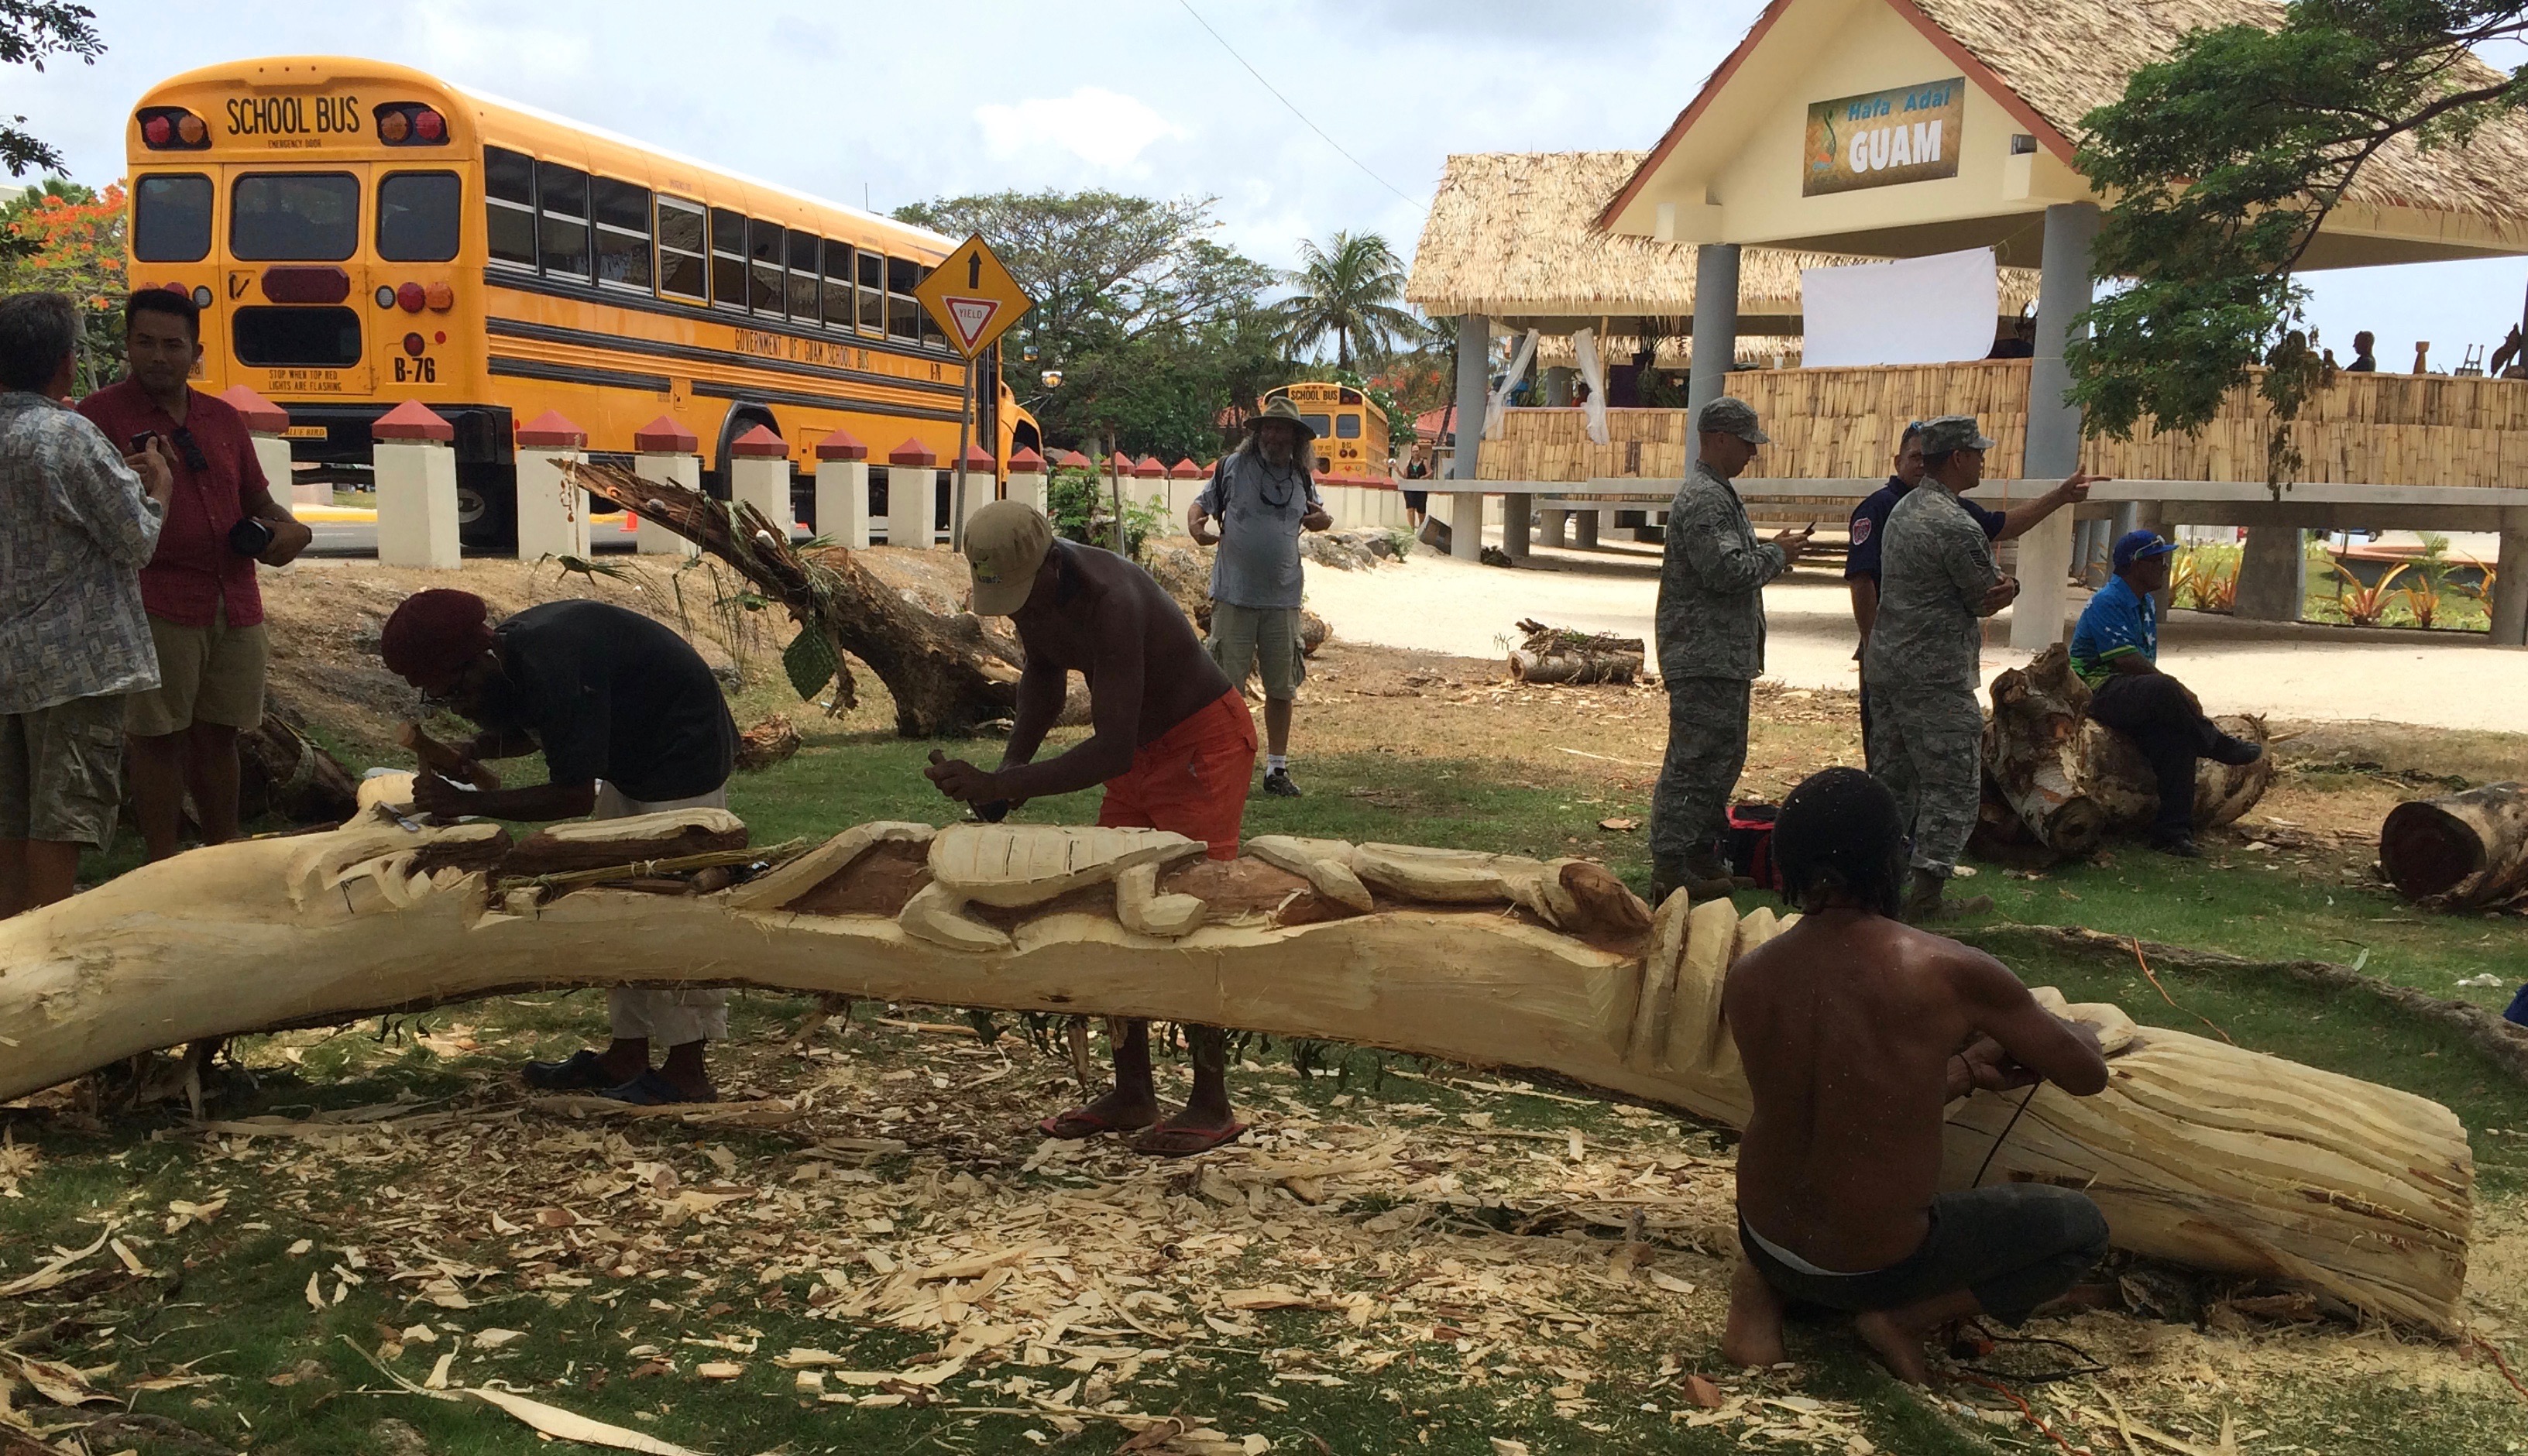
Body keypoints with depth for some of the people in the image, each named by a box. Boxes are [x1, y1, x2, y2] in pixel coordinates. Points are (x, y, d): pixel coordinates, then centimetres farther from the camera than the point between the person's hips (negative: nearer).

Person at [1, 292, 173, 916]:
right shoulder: (69, 435, -15)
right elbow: (138, 539, -11)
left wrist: (122, 474, 17)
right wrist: (158, 484, 7)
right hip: (77, 659, -8)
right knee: (63, 820, -2)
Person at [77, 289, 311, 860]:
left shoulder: (224, 418, 17)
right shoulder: (101, 415, 0)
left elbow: (259, 502, 24)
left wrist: (287, 529, 3)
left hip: (236, 605, 5)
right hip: (158, 608, -5)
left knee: (217, 734, 13)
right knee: (158, 738, -1)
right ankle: (163, 869, 7)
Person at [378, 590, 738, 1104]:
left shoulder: (552, 667, -31)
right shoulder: (510, 653, -3)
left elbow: (574, 796, -29)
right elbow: (530, 729, 18)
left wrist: (463, 801, -25)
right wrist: (475, 749, -3)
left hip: (685, 760, -10)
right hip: (632, 762, 10)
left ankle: (687, 1071, -1)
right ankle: (626, 1057, 18)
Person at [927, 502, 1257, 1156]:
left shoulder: (1109, 601, -35)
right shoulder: (1026, 588, -8)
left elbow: (1111, 751, -38)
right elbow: (1043, 672, 13)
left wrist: (1001, 784, -38)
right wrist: (1012, 765, -2)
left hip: (1205, 744, -9)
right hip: (1141, 747, 9)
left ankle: (1212, 1107, 1)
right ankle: (1131, 1093, 18)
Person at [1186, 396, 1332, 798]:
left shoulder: (1302, 479, 10)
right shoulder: (1233, 466, 0)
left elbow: (1318, 513, 25)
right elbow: (1201, 504, 4)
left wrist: (1322, 520, 1)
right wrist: (1196, 526, -19)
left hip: (1283, 598, 4)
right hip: (1235, 596, -3)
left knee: (1282, 687, 8)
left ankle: (1277, 768, 19)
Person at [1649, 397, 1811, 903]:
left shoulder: (1718, 494, 19)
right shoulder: (1704, 499, -16)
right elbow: (1726, 572, -25)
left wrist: (1771, 550, 12)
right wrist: (1777, 554, -10)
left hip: (1724, 656, 11)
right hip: (1704, 657, -11)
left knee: (1722, 758, 16)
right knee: (1695, 762, -9)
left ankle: (1703, 859, 24)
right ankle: (1671, 870, -5)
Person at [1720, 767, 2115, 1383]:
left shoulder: (1747, 978, -8)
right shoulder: (1950, 973, -19)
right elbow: (2086, 1075, -3)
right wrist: (2080, 1031, 20)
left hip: (1766, 1243, 4)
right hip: (1874, 1270, -3)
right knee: (2082, 1227, 18)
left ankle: (1765, 1288, 11)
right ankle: (1904, 1318, 1)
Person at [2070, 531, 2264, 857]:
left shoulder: (2146, 604, 19)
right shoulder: (2107, 602, -11)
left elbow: (2146, 661, 19)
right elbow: (2126, 660, -20)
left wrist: (2178, 695, 3)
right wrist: (2180, 692, -17)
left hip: (2134, 697, 9)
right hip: (2099, 690, -9)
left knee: (2178, 738, -18)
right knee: (2164, 690, -36)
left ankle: (2173, 830, -17)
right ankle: (2219, 745, -12)